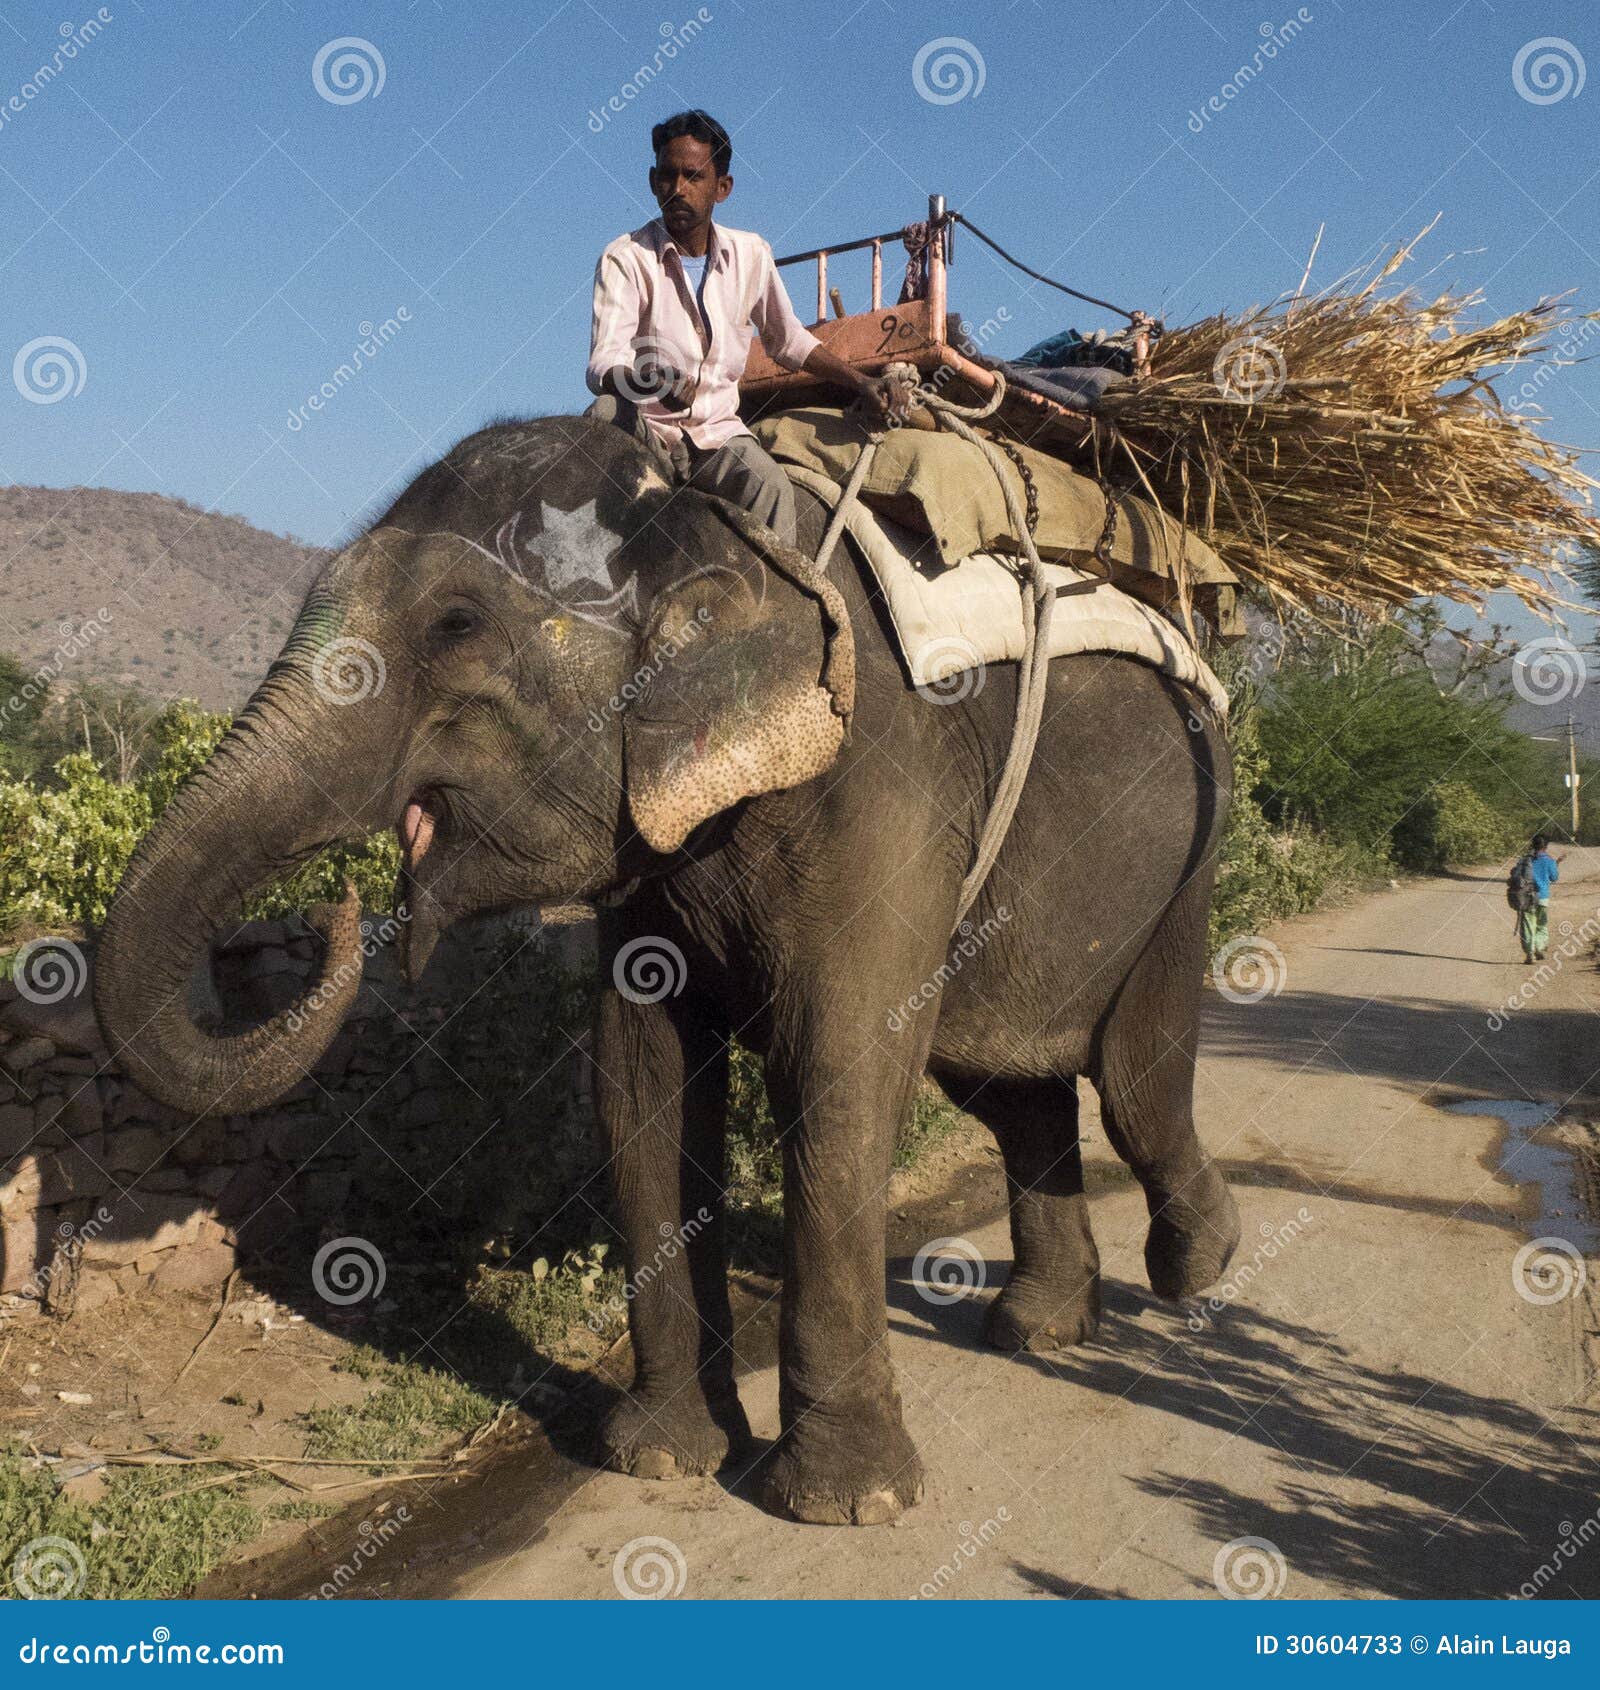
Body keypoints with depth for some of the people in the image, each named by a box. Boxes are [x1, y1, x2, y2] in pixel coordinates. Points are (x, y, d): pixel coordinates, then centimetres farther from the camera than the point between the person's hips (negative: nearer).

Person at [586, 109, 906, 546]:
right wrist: (655, 382, -40)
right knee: (608, 411, -37)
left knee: (771, 486, -31)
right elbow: (601, 365, -18)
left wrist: (862, 383, 11)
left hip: (719, 433, 2)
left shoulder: (750, 255, 8)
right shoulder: (625, 259, -5)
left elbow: (790, 341, 23)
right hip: (646, 431, -2)